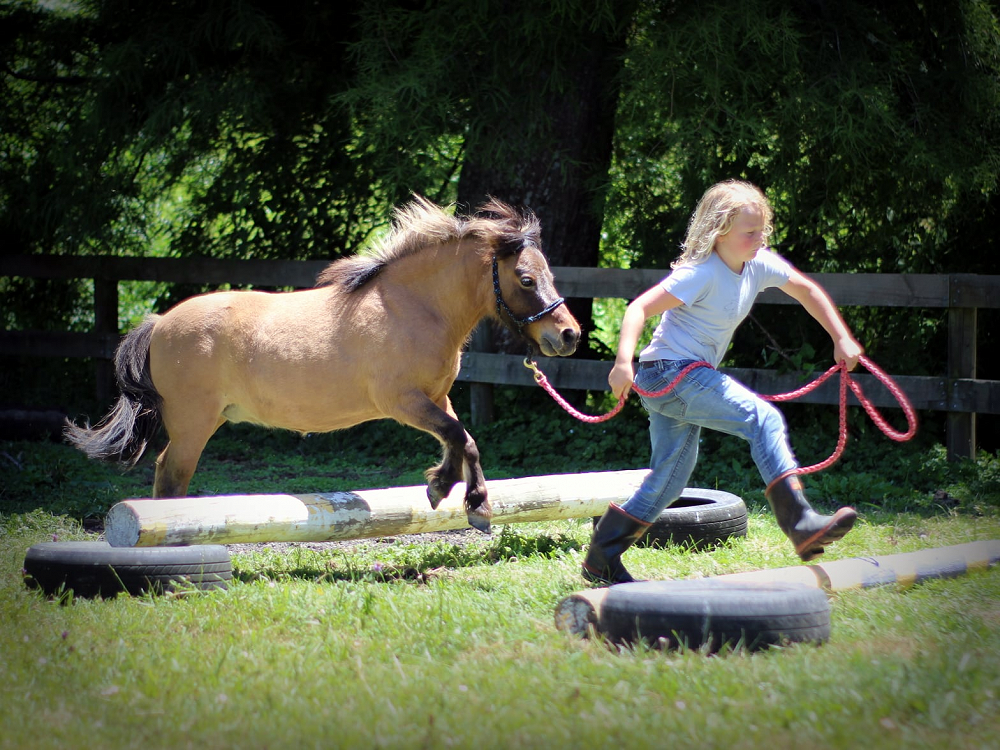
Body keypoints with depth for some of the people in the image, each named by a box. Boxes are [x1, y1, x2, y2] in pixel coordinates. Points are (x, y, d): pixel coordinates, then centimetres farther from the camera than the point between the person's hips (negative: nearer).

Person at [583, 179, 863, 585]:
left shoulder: (759, 264, 5)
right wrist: (624, 361, -36)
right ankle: (800, 524, -29)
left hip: (691, 378, 10)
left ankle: (602, 559, 21)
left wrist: (842, 339, 13)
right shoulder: (702, 273, -18)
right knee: (763, 418, -22)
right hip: (671, 373, -10)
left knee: (668, 482, 13)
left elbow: (807, 290, 20)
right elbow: (639, 308, -23)